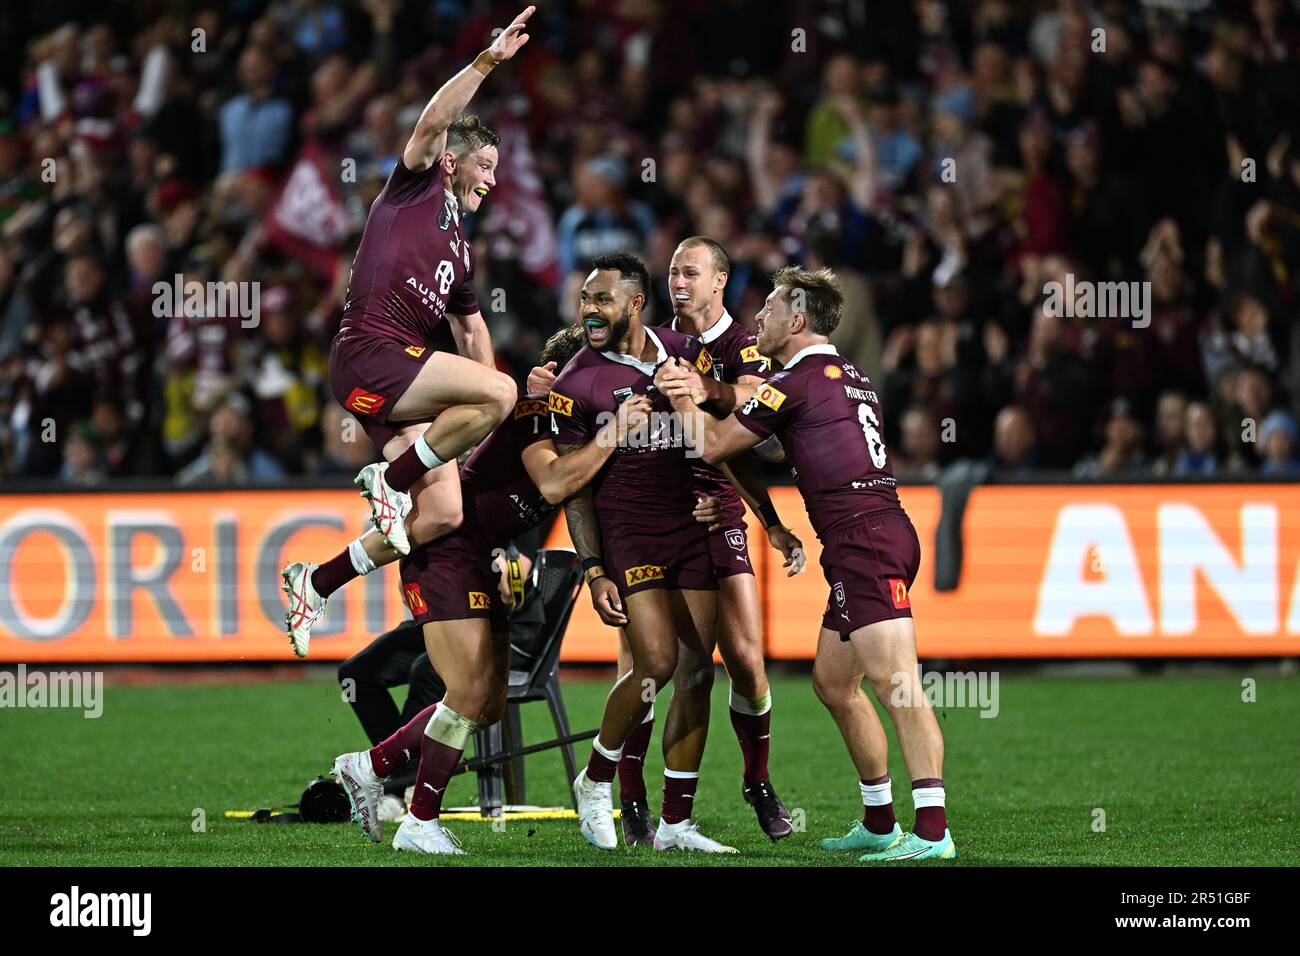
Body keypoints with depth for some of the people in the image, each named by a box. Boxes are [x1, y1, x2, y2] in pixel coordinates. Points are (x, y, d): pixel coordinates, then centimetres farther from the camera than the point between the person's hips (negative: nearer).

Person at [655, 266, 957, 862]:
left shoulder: (798, 382, -7)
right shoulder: (851, 379, 21)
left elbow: (713, 447, 3)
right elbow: (753, 405, 29)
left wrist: (685, 402, 19)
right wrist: (705, 389, 13)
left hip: (865, 539, -10)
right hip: (879, 536, 10)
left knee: (894, 683, -17)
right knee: (832, 682, 17)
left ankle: (932, 831, -26)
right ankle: (878, 824, 21)